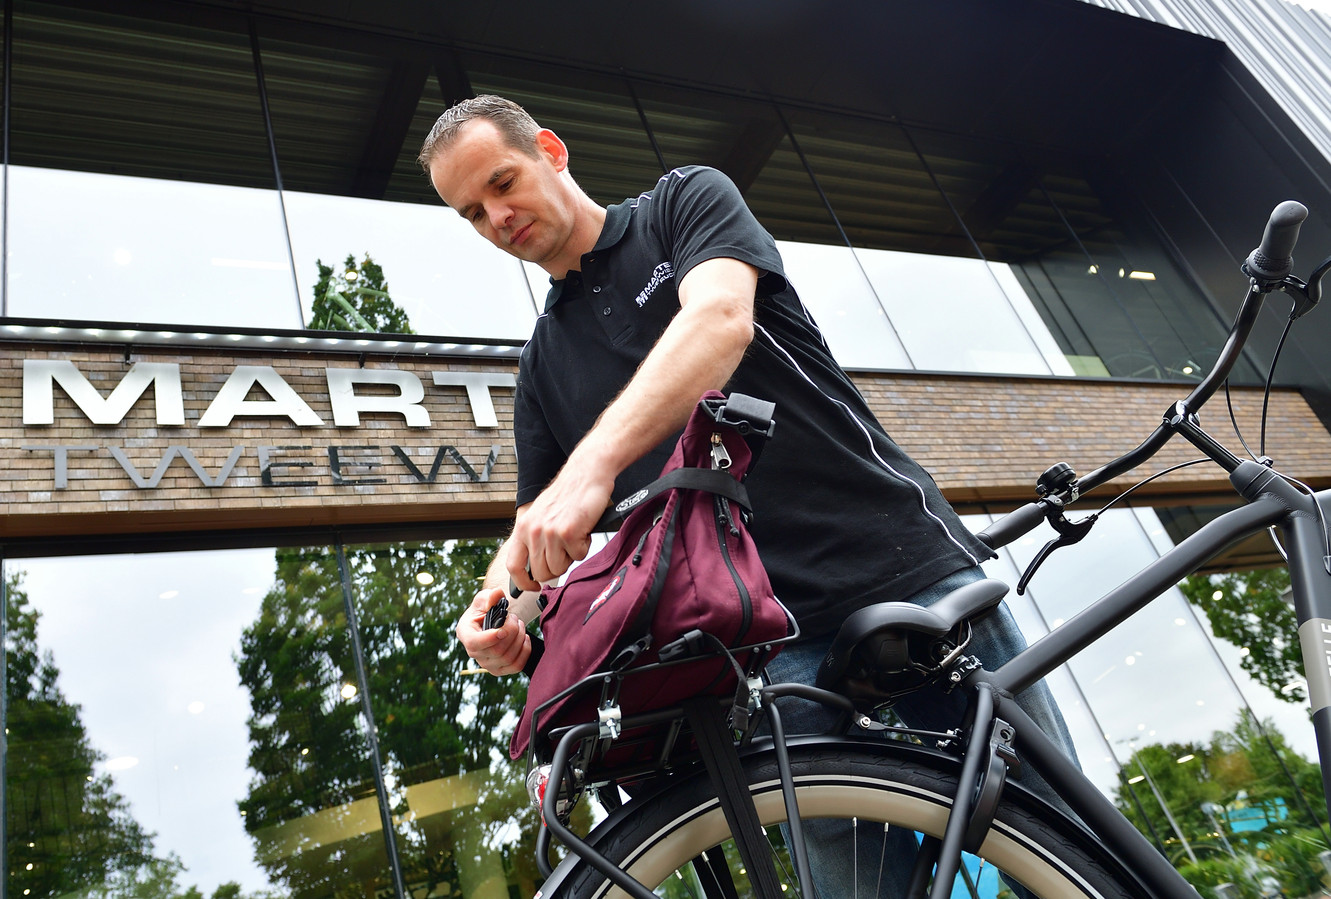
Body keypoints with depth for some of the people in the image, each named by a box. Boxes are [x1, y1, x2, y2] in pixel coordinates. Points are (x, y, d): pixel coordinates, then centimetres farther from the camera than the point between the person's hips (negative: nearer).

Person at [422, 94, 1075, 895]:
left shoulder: (687, 200, 6)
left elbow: (721, 320, -17)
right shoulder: (543, 364, 17)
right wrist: (507, 621, -10)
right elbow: (540, 540, 14)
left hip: (906, 564, -2)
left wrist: (593, 464, -30)